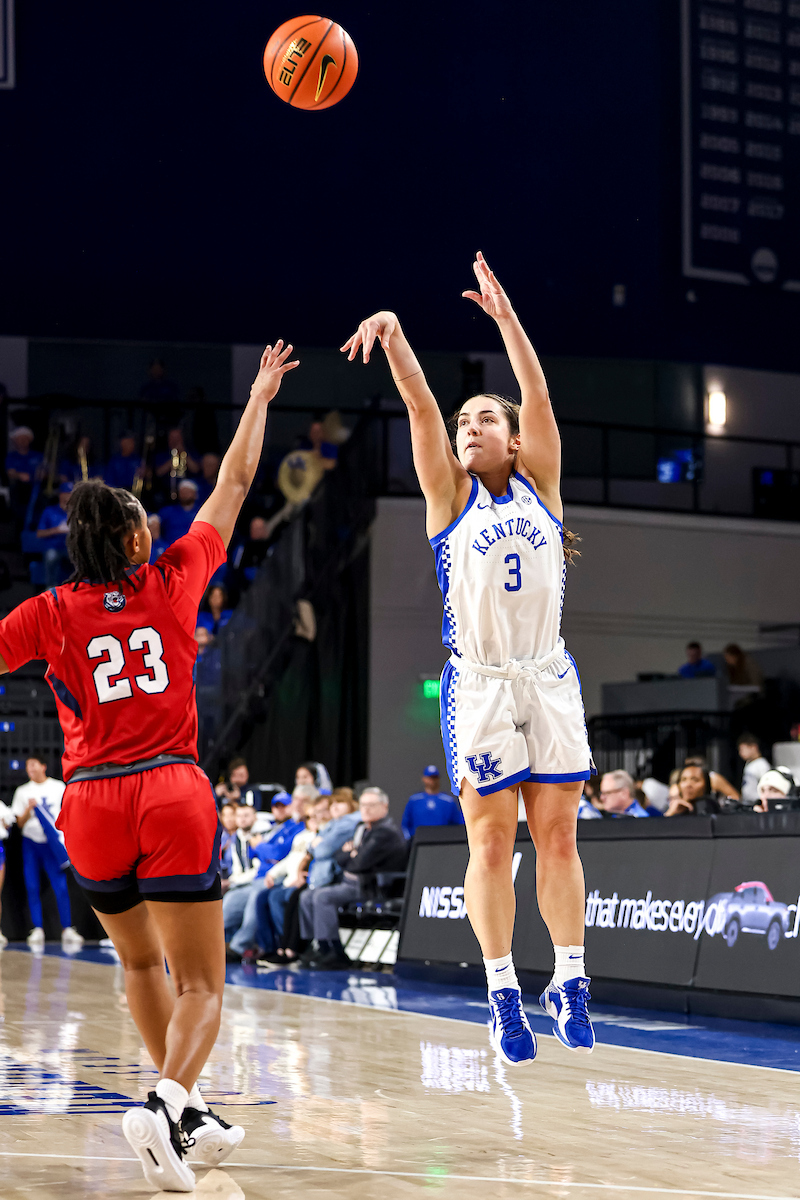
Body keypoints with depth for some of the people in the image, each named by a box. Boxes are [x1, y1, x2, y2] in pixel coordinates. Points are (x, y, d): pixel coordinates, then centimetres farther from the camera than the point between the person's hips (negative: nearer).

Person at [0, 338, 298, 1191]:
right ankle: (164, 1104, -24)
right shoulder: (171, 584, 2)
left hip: (92, 802, 2)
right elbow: (232, 489, 13)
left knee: (141, 962, 24)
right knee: (201, 984, 1)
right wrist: (258, 399, 25)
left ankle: (187, 1116, 30)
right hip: (171, 795, -2)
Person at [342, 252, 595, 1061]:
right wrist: (393, 334, -19)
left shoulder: (539, 484, 9)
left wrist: (506, 318, -6)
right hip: (478, 683, -2)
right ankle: (503, 994, 5)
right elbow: (421, 408, -7)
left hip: (549, 677, 2)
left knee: (557, 834, 4)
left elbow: (539, 399, -1)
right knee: (491, 841, 0)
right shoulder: (450, 493, 5)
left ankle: (568, 981, 11)